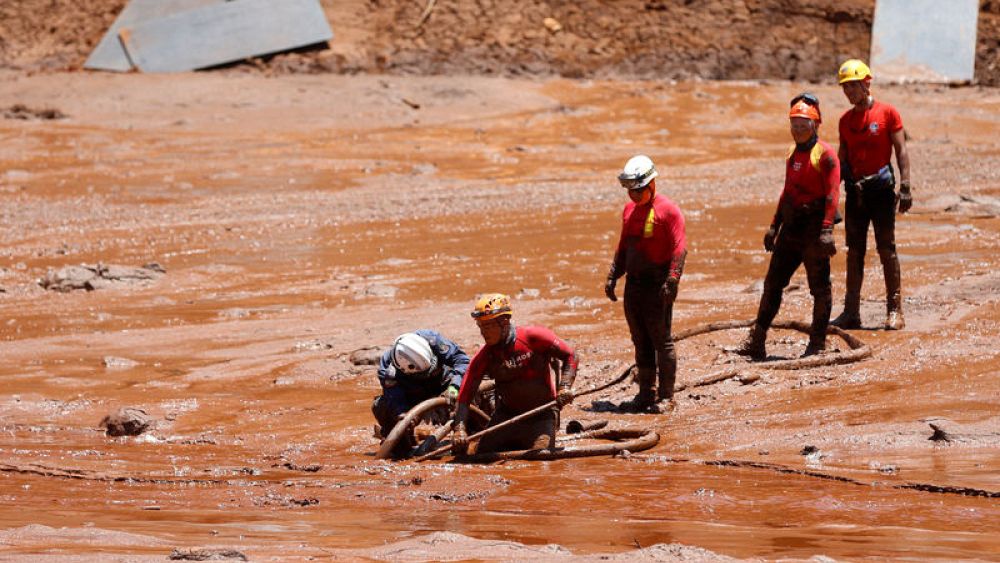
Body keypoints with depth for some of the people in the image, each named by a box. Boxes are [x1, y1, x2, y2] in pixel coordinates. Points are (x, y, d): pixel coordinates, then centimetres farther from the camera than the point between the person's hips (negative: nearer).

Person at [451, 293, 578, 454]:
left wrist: (565, 387, -22)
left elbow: (570, 356, -7)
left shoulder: (532, 337, -16)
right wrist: (459, 429, -29)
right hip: (507, 414, 3)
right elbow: (464, 397, -14)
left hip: (541, 416, -3)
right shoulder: (484, 357, -9)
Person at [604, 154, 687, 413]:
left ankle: (666, 396, 0)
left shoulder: (668, 210, -9)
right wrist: (613, 276, 16)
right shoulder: (629, 210, 15)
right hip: (634, 283, 7)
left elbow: (679, 248, -14)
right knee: (640, 341, 10)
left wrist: (671, 281, -22)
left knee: (661, 340, -5)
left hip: (657, 284, -7)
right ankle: (645, 394, 17)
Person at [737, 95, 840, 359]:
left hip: (814, 227, -8)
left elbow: (832, 195, -17)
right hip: (791, 227, 8)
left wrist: (826, 230, -25)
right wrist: (774, 226, 22)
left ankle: (818, 344, 8)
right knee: (773, 282, 8)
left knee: (819, 286, 0)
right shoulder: (793, 155, 16)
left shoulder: (825, 154, -10)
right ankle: (756, 342, 12)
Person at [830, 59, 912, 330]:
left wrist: (905, 187, -12)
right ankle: (851, 312, 9)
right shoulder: (846, 120, 12)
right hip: (855, 190, 5)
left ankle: (895, 310, 1)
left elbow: (901, 151, -6)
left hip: (881, 188, -5)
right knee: (854, 251, 6)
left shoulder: (887, 113, -4)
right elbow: (842, 157, 15)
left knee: (886, 249, -3)